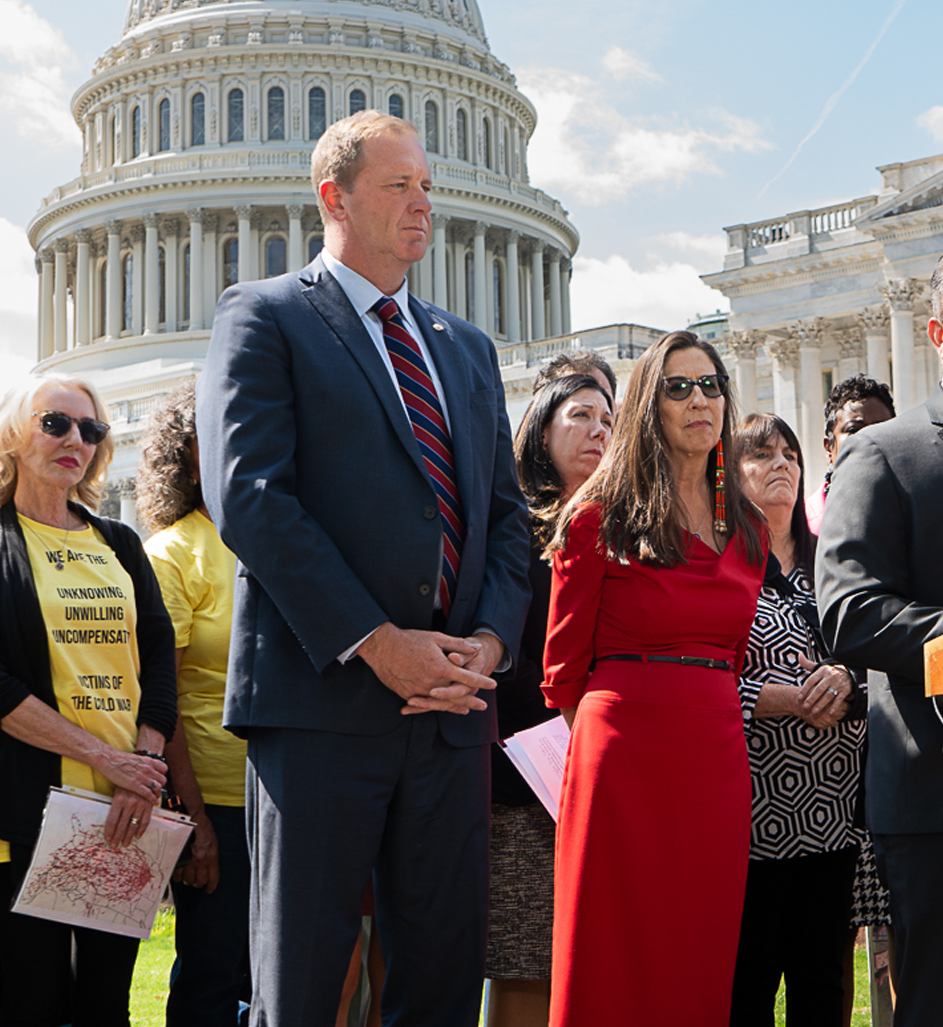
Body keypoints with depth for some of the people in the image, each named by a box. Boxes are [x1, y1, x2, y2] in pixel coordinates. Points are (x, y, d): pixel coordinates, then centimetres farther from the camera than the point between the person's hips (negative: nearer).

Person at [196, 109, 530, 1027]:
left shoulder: (468, 348, 21)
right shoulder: (264, 317, 2)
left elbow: (506, 511, 18)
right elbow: (248, 495, -10)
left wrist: (489, 640, -2)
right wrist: (376, 642, -15)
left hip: (452, 708, 6)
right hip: (324, 699, -5)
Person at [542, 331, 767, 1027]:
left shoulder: (747, 531, 14)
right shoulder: (600, 515, 0)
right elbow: (564, 667, 3)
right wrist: (607, 733, 8)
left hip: (716, 757, 5)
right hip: (623, 753, -4)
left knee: (700, 967, 7)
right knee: (616, 968, 0)